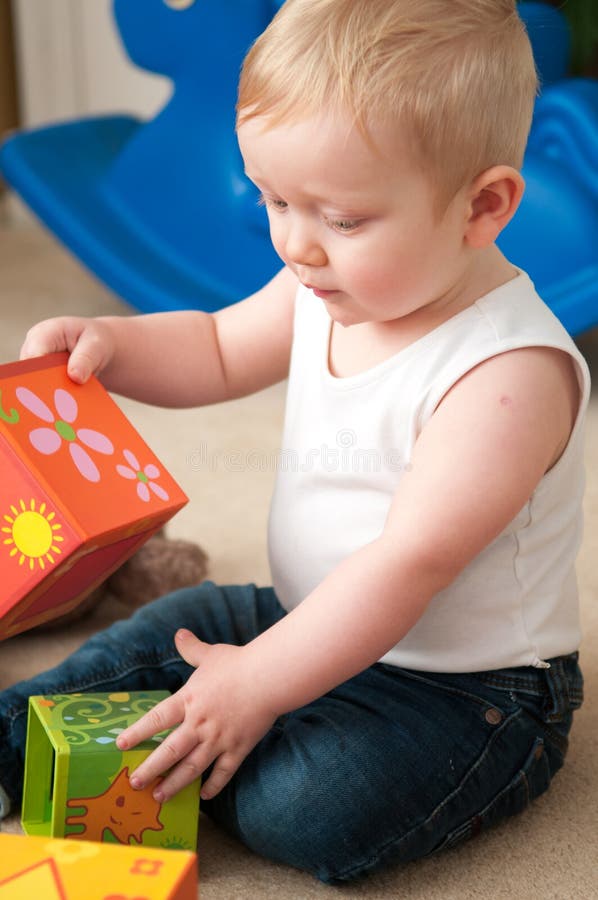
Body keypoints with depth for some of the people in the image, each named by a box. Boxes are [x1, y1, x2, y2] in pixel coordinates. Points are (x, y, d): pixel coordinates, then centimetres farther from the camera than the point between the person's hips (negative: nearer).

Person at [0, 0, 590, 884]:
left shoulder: (511, 373, -30)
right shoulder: (331, 288, -4)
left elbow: (411, 560, -32)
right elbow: (219, 352, 13)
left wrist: (256, 685, -29)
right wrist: (108, 342, -7)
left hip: (464, 690, -8)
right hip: (318, 621, 8)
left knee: (304, 811, -25)